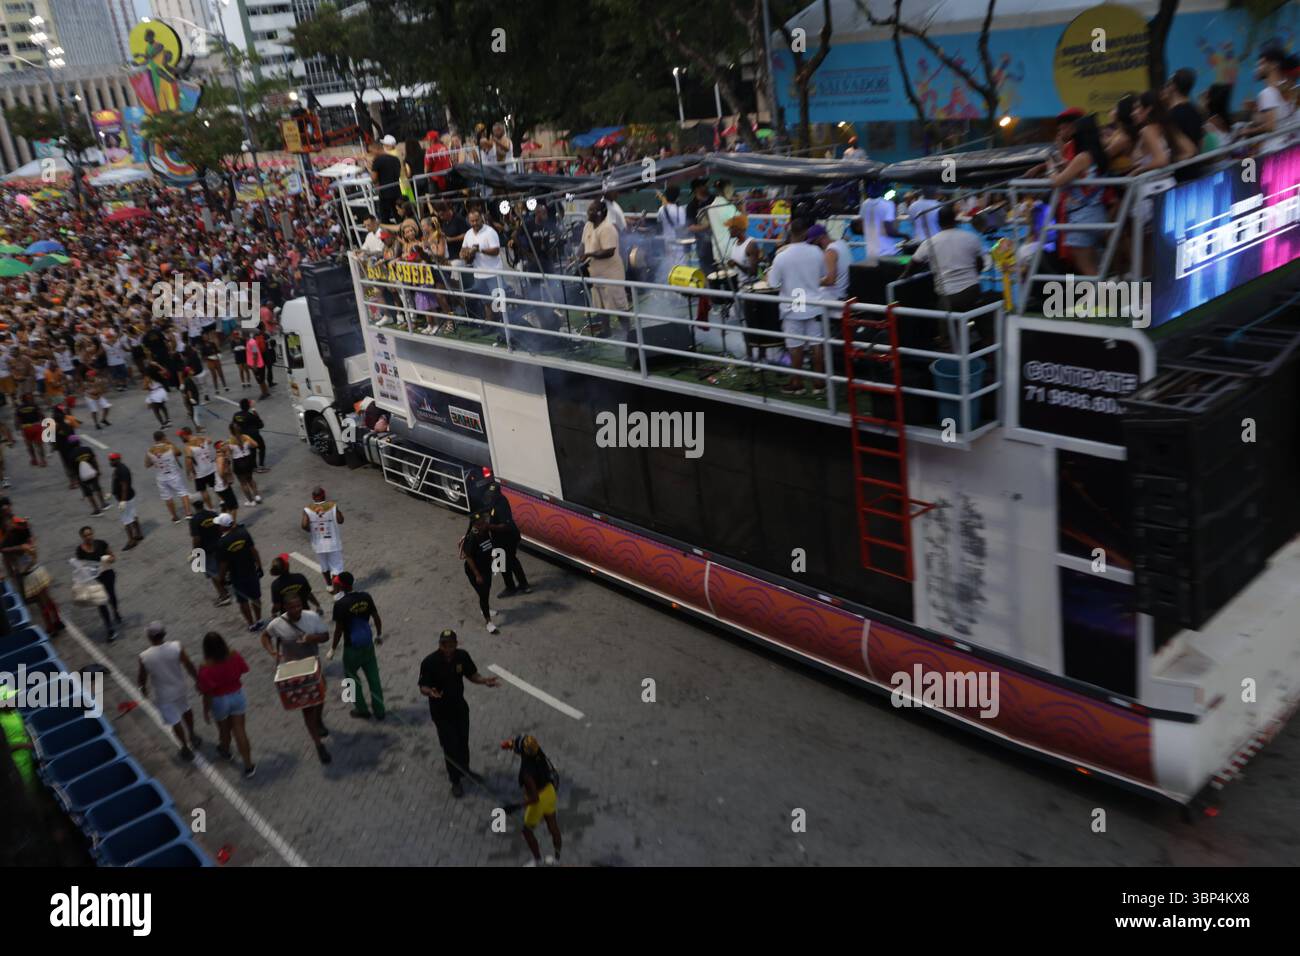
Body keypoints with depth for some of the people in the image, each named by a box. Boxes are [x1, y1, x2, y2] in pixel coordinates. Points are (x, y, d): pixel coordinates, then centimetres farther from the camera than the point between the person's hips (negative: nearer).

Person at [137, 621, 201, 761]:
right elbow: (189, 666, -13)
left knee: (175, 721, 18)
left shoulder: (144, 657, -25)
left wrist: (143, 687, 13)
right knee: (186, 710, 31)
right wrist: (198, 680, 3)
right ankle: (192, 735, 51)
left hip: (164, 695, -2)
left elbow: (141, 678, -10)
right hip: (181, 688, 2)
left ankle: (186, 748, 34)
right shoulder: (176, 647, -23)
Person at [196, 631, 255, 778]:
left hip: (219, 701, -2)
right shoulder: (235, 656, -19)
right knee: (239, 730, 13)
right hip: (237, 696, 2)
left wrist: (206, 711, -6)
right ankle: (248, 766, 17)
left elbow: (207, 694, -20)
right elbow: (243, 670, 2)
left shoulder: (206, 668, -29)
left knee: (224, 728, 26)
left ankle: (225, 750, 56)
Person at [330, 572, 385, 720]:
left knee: (351, 676, 17)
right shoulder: (365, 597, -5)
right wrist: (379, 635, 19)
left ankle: (362, 709, 24)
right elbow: (376, 618, 3)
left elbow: (338, 630, -15)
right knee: (373, 677, 13)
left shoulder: (340, 604, -20)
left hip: (352, 648, -5)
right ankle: (379, 711, 21)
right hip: (368, 644, 5)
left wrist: (333, 649, -2)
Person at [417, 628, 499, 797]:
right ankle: (455, 781, 25)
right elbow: (423, 687, -20)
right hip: (441, 711, -4)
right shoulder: (429, 662, -26)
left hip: (460, 706, 4)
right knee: (450, 745, 3)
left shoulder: (462, 656, -14)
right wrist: (430, 692, -43)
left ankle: (464, 769, 47)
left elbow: (471, 674, 0)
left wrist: (484, 680, -20)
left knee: (463, 741, 19)